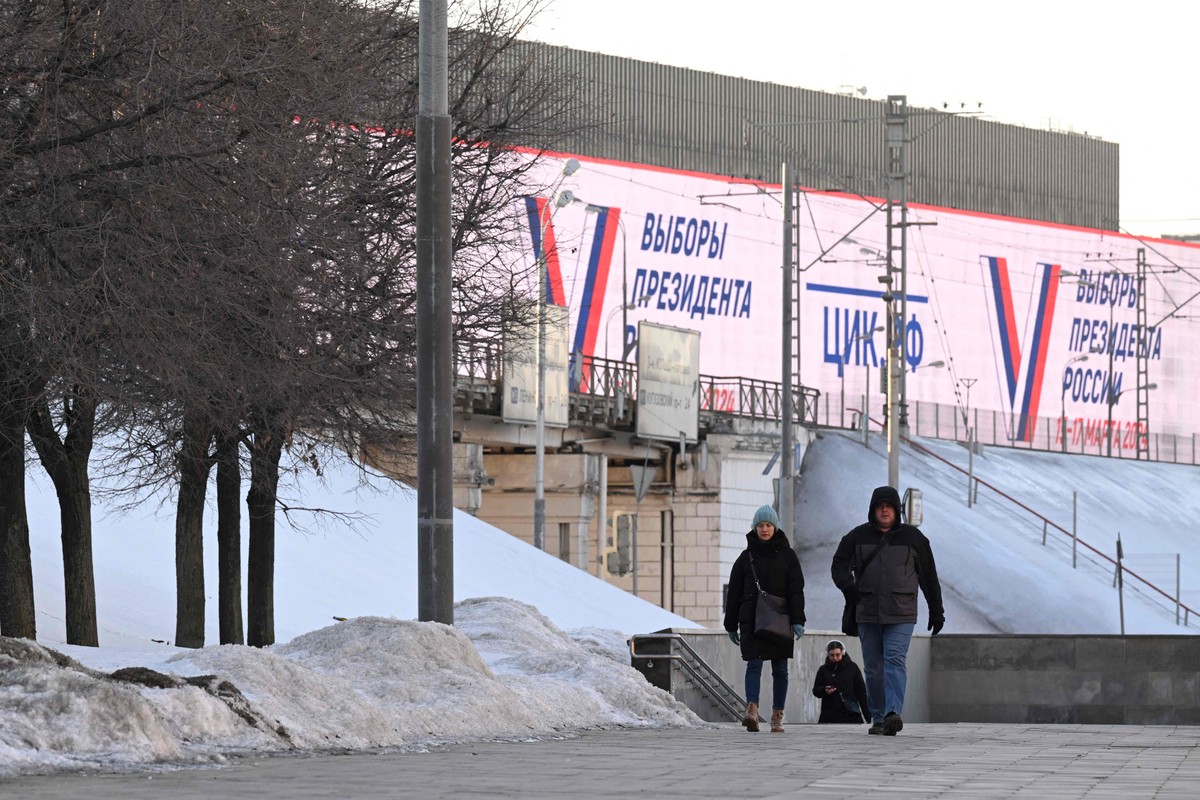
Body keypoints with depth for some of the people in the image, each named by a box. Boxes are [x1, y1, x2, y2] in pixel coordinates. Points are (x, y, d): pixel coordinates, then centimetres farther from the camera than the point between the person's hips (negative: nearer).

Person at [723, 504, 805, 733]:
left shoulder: (787, 555, 6)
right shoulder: (746, 557, 9)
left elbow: (796, 591, 0)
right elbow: (734, 593, 11)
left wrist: (797, 621, -11)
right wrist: (731, 626, 9)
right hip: (751, 621, 0)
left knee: (780, 669, 4)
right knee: (754, 664, -14)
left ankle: (777, 717, 9)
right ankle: (752, 711, -28)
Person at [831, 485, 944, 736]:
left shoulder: (913, 537, 6)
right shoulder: (858, 537, 8)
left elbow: (929, 577, 11)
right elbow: (839, 564, 10)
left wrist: (937, 612, 11)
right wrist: (848, 586, -12)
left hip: (901, 614, -2)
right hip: (868, 614, 2)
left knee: (895, 661, -17)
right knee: (874, 668, 5)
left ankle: (893, 713, -28)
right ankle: (878, 718, 13)